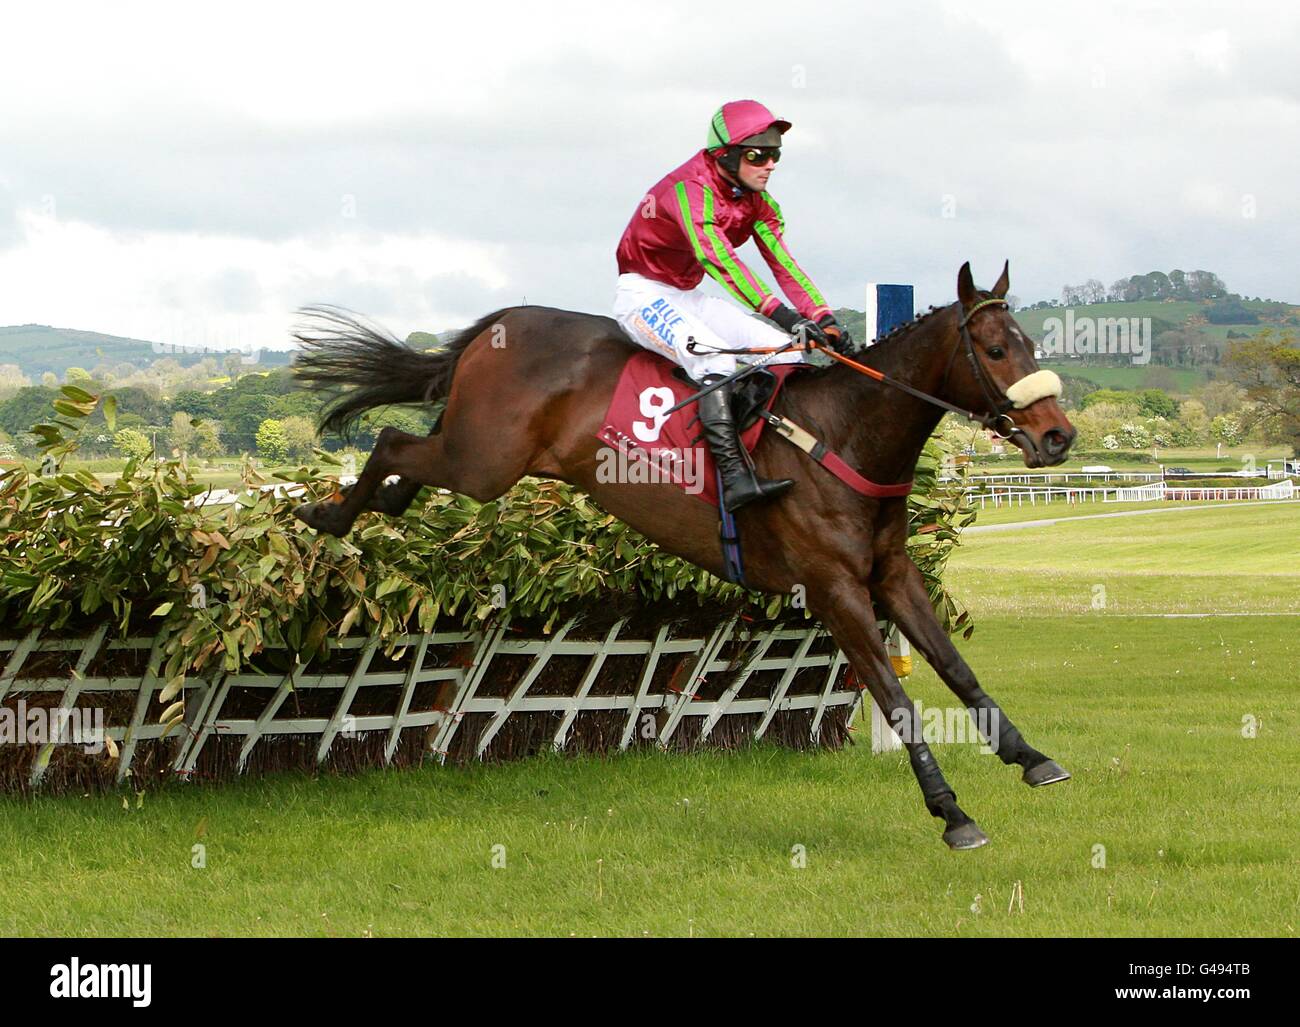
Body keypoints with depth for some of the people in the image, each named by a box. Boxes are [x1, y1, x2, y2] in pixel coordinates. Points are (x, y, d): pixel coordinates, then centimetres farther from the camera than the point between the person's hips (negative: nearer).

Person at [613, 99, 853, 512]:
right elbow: (716, 257, -39)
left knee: (785, 348, -8)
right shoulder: (689, 189, -26)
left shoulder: (757, 203, 3)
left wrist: (824, 319, -20)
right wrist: (777, 311, -49)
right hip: (642, 293, -9)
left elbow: (783, 263, -4)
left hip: (687, 298, 9)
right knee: (714, 356, -35)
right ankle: (735, 477, -45)